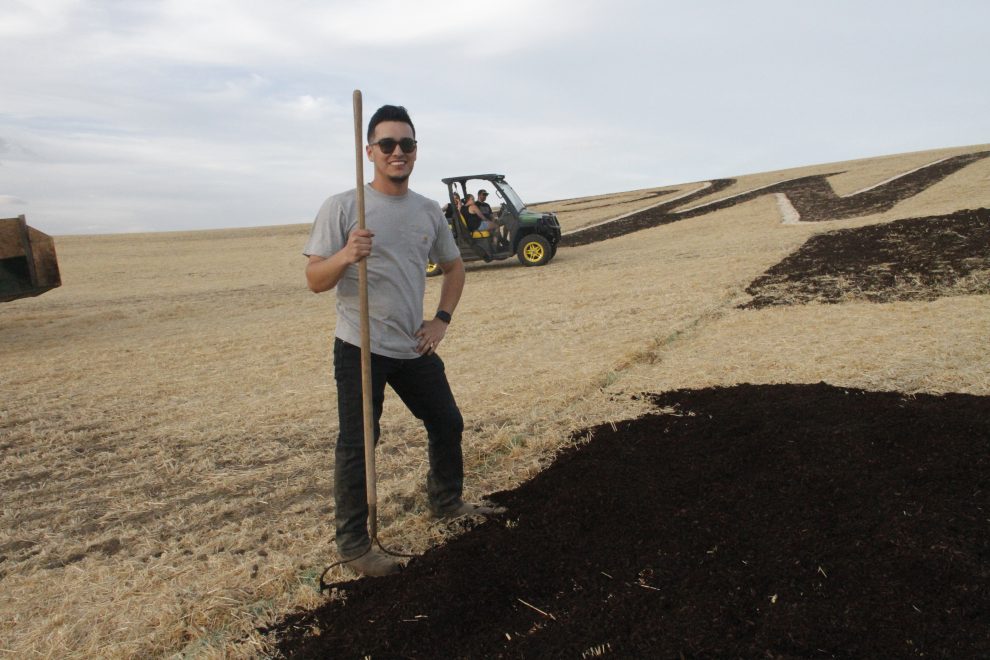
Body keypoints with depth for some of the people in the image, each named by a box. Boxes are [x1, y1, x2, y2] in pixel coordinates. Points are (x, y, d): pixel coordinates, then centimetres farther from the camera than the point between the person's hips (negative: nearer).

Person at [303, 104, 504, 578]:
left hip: (415, 347, 6)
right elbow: (315, 281, -12)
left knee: (447, 424, 18)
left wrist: (442, 319, 7)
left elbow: (453, 266, 20)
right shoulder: (342, 207, -9)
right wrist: (345, 257, -33)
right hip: (361, 348, -6)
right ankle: (353, 543, 17)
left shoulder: (429, 211, 7)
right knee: (357, 445, 1)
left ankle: (447, 503, 41)